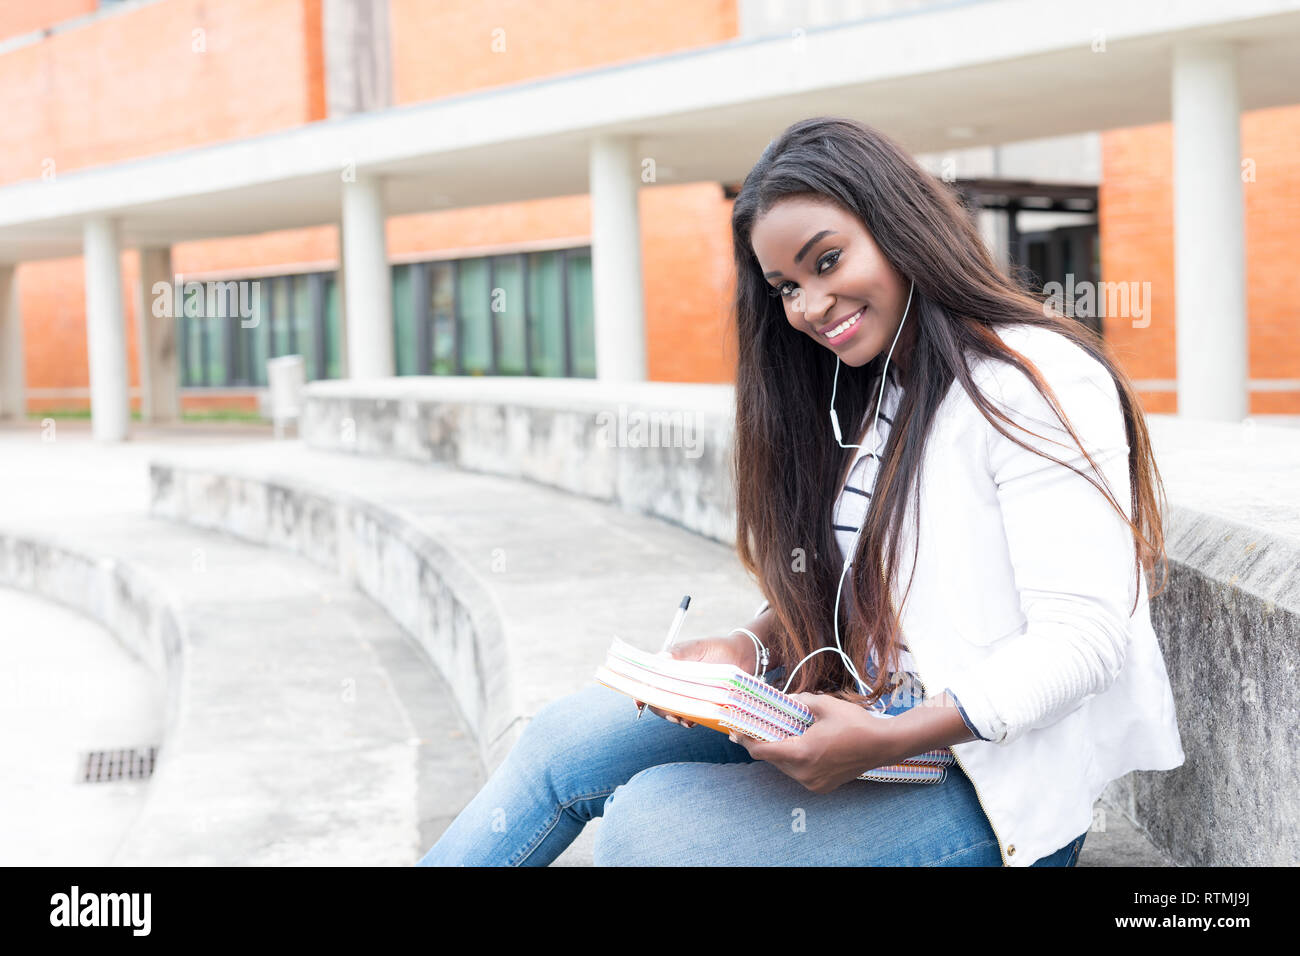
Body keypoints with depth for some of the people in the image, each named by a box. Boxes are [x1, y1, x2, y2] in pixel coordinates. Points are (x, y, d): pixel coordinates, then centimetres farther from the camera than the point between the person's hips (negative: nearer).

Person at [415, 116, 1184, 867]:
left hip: (991, 777, -8)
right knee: (570, 738, -1)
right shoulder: (865, 397, 12)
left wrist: (889, 740, -30)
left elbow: (1083, 636, -21)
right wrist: (751, 648, -5)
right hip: (862, 712, 8)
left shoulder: (1040, 383, -15)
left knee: (645, 824, -19)